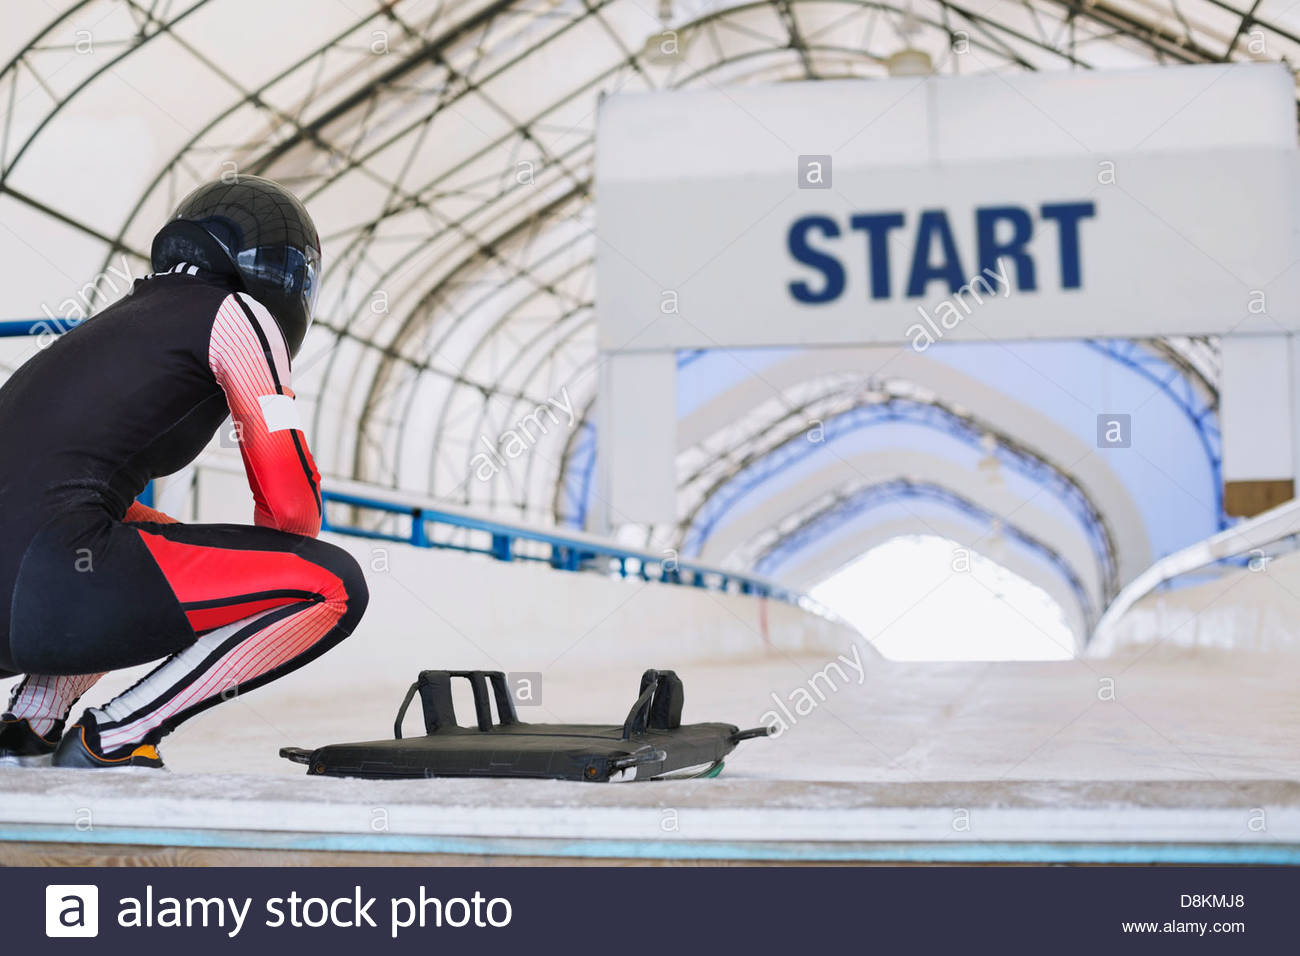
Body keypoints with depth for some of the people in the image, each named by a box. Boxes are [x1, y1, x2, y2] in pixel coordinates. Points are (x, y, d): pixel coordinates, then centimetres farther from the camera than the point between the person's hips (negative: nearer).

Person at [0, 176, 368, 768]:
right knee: (334, 585, -3)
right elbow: (293, 504, -1)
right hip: (53, 583, -9)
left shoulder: (123, 316, 30)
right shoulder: (237, 313, 7)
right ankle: (111, 741, -5)